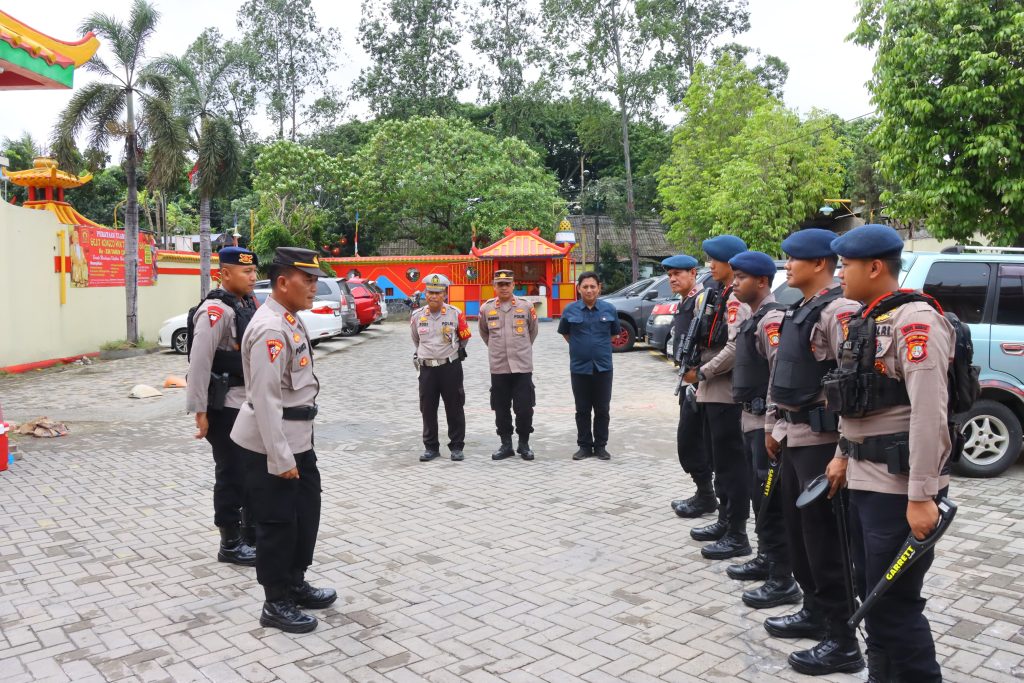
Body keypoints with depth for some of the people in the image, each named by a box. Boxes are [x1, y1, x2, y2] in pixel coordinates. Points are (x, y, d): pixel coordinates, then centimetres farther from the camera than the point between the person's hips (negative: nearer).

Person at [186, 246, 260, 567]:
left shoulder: (249, 303, 9)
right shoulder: (215, 311, -18)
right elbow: (199, 363, -19)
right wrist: (200, 411, -19)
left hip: (251, 403, 9)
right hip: (225, 407, -9)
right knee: (232, 475, 3)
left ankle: (252, 535, 33)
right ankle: (230, 544, 18)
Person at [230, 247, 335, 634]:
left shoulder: (290, 319, 8)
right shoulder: (270, 329, -23)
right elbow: (265, 399, -25)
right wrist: (281, 457, -23)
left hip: (298, 437, 10)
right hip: (272, 444, -10)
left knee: (305, 512, 20)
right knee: (276, 522, 4)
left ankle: (295, 584, 38)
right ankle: (276, 605, 20)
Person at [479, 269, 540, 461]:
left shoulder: (526, 306, 0)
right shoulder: (486, 308, 2)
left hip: (522, 366, -1)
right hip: (498, 367, 1)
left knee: (525, 408, 0)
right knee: (501, 409, 7)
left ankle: (524, 444, 15)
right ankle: (506, 445, 19)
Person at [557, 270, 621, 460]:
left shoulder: (609, 309, -1)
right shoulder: (570, 310, -2)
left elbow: (615, 333, 13)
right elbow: (565, 333, 13)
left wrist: (600, 345, 11)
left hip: (603, 368, 0)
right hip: (579, 368, 0)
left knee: (602, 410, 6)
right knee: (582, 410, 8)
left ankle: (600, 446, 17)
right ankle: (584, 446, 17)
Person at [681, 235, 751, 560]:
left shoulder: (737, 299, -14)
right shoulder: (720, 296, 16)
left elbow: (735, 348, -23)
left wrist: (701, 373, -14)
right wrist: (698, 371, 7)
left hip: (727, 393, -10)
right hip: (712, 393, 10)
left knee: (731, 464, -2)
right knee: (718, 461, 18)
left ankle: (737, 536, 6)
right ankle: (725, 521, 30)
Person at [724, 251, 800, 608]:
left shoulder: (773, 318, -16)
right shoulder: (752, 319, 15)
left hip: (766, 422, -10)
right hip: (751, 419, 10)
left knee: (772, 500, -4)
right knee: (758, 495, 19)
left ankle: (783, 580, 4)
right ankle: (766, 558, 32)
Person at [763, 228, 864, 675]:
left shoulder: (838, 311, -16)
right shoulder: (797, 311, 14)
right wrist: (773, 426, 20)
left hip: (821, 440, -9)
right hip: (793, 438, 9)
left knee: (823, 539, -1)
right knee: (797, 531, 18)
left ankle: (842, 641, 11)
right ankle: (815, 612, 34)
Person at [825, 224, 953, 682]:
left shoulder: (914, 320, -17)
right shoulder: (867, 320, 12)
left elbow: (929, 413, -23)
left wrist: (921, 496, -25)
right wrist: (843, 455, 20)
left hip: (900, 486, -9)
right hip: (864, 479, 9)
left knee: (894, 603, 0)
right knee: (871, 593, 19)